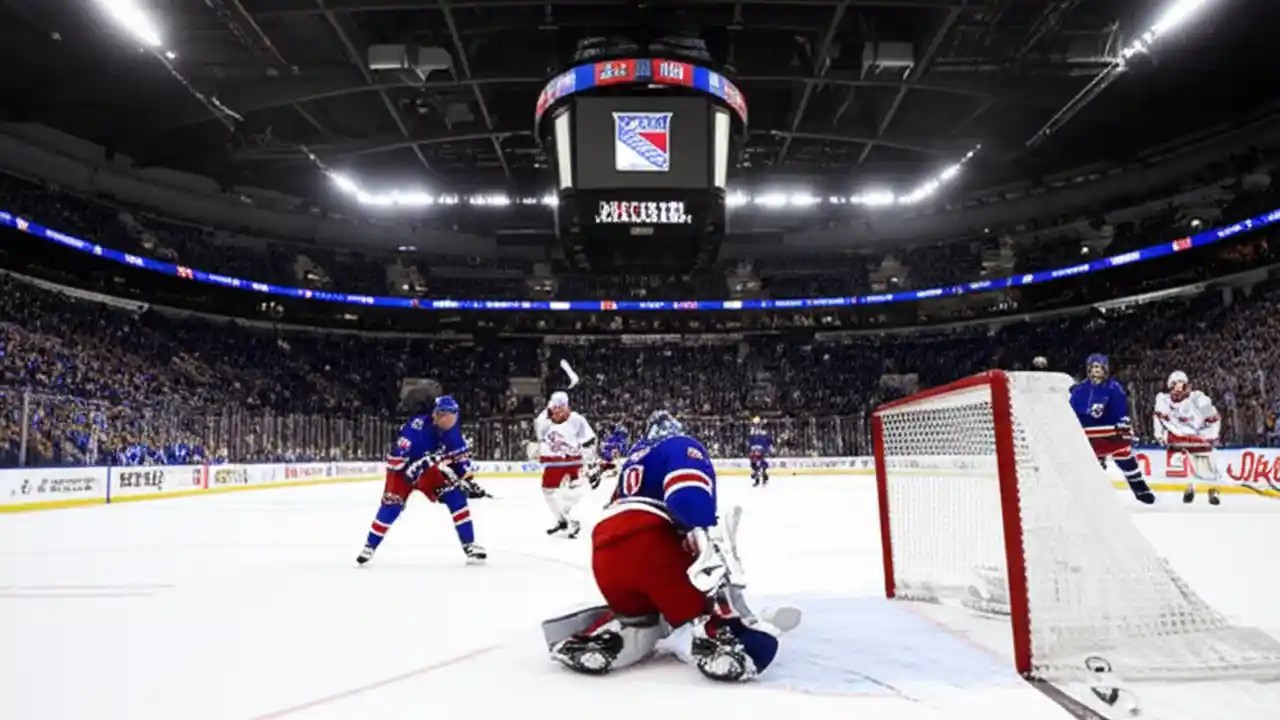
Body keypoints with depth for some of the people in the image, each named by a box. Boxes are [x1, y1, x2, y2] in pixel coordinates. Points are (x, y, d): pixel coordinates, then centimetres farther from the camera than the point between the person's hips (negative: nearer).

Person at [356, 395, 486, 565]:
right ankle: (370, 546, 10)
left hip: (428, 469, 5)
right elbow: (397, 454, -33)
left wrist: (465, 477, -9)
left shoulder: (452, 431, -13)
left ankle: (469, 545, -6)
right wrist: (410, 468, -32)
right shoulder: (418, 425, -33)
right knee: (391, 507, -15)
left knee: (456, 495, -10)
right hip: (402, 469, -4)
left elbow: (461, 455, -1)